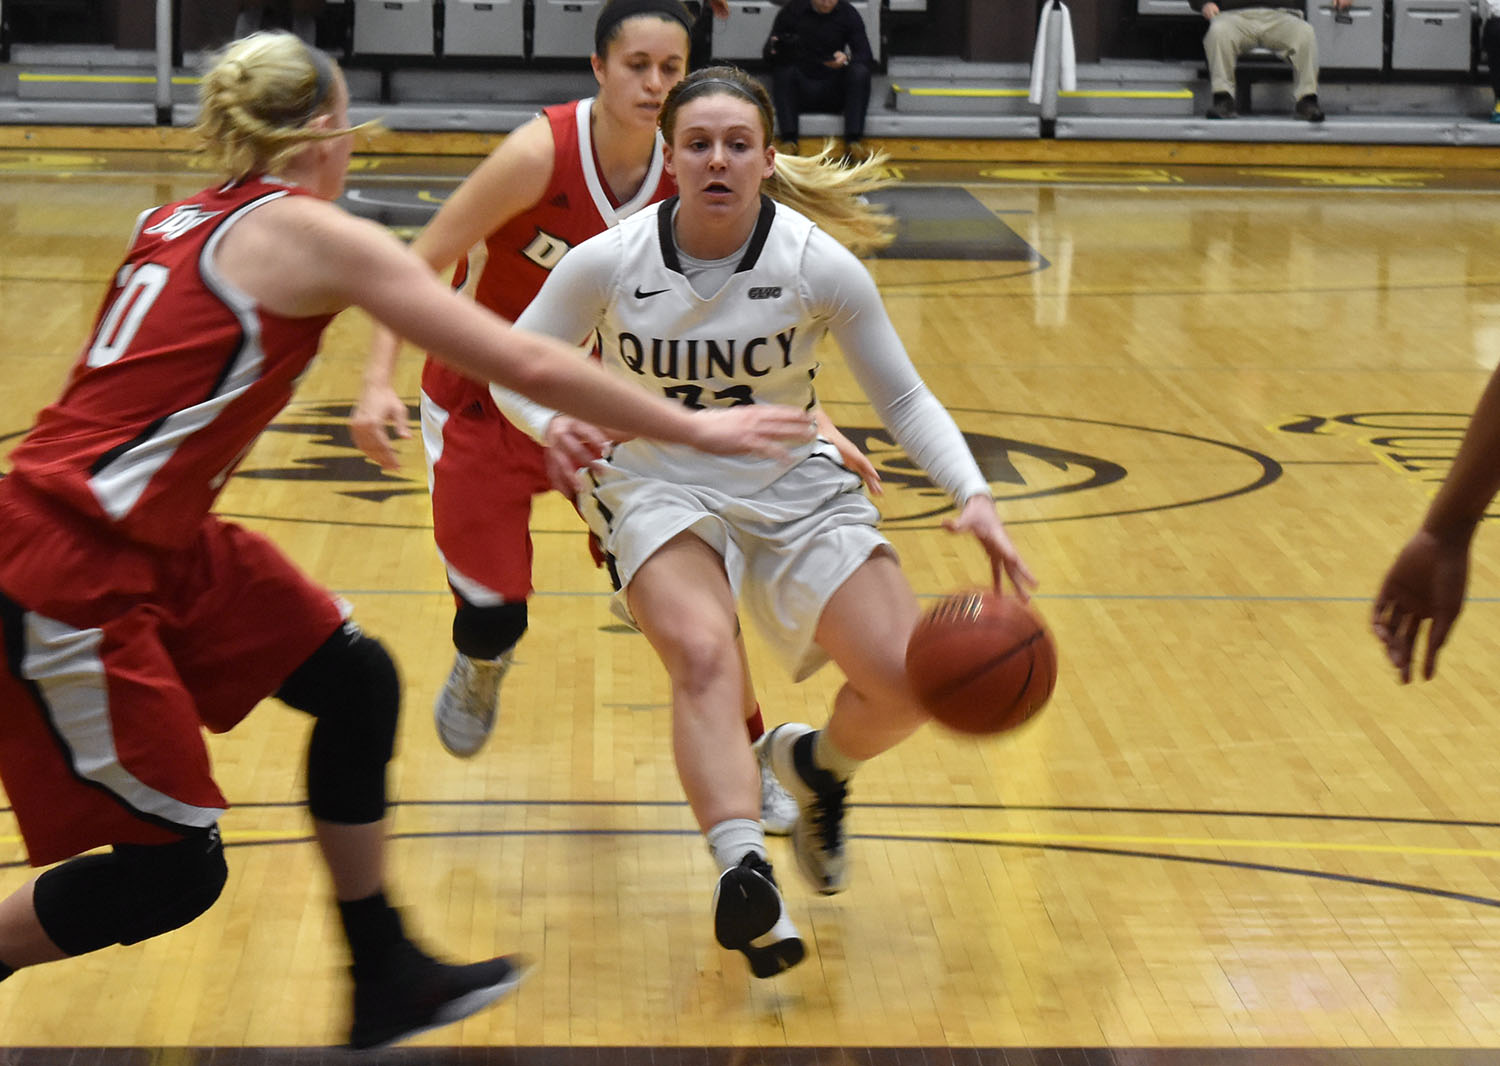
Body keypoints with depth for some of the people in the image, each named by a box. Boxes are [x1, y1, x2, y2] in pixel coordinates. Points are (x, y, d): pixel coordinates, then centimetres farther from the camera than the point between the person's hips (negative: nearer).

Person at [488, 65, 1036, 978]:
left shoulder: (820, 266, -13)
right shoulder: (610, 262, -13)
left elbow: (903, 398, -4)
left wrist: (974, 495, -20)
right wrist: (555, 423, -24)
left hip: (794, 486, 2)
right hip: (660, 489, -2)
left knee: (909, 685, -12)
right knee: (703, 652, -33)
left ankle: (819, 768, 23)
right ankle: (744, 871, -45)